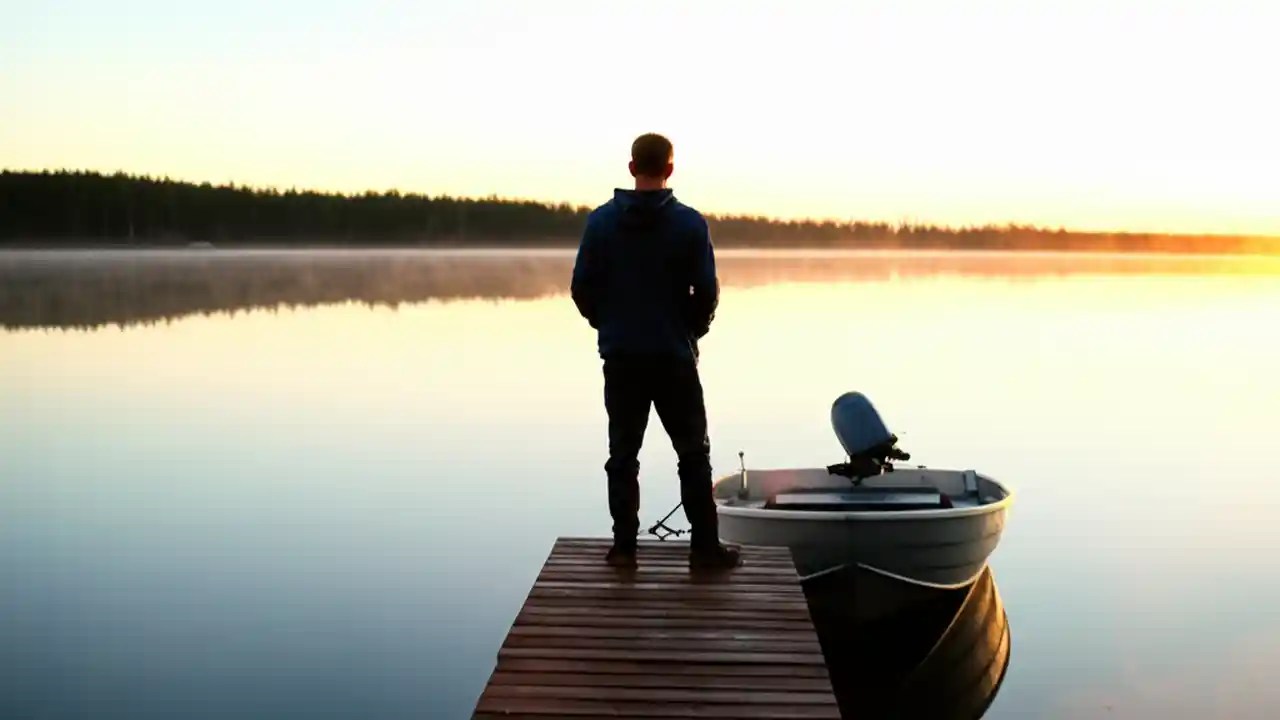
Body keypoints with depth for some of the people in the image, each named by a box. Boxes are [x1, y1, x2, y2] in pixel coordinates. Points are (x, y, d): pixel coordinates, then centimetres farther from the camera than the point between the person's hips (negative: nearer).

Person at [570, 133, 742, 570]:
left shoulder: (602, 220, -2)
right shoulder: (690, 223, -7)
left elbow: (582, 289, -2)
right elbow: (706, 292, -9)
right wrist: (693, 330, 10)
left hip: (620, 356, 2)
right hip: (674, 356, -1)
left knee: (623, 454, 10)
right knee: (693, 454, 8)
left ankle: (624, 546, 11)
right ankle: (705, 547, 9)